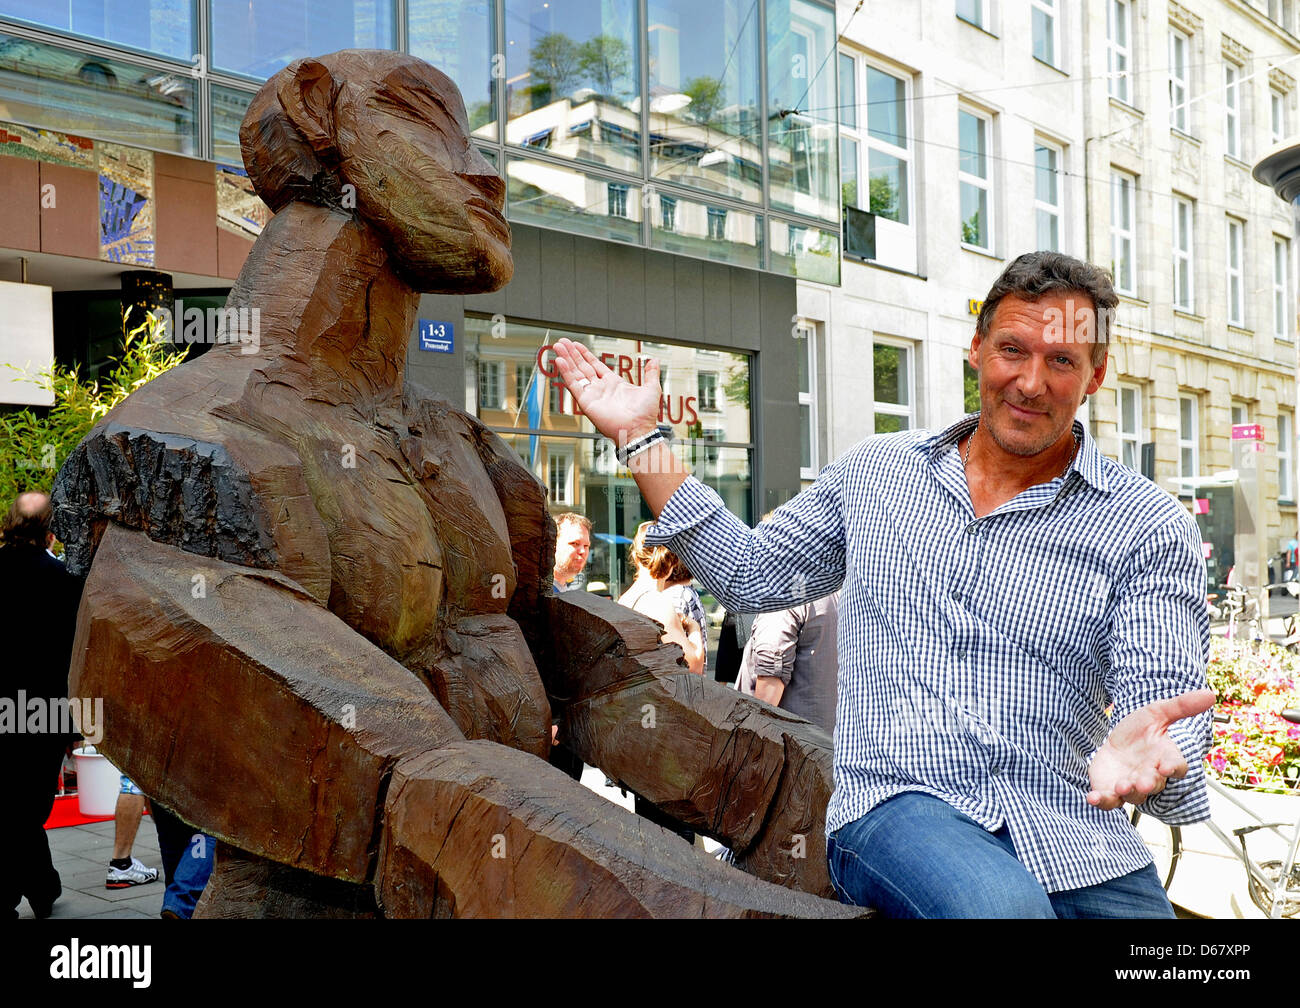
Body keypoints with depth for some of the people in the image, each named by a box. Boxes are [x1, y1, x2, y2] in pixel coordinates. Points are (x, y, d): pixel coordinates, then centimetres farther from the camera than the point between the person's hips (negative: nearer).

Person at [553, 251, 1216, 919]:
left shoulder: (1147, 526, 3)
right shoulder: (875, 472, 14)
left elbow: (1164, 701, -7)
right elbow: (750, 574, 23)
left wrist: (1144, 753, -33)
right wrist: (641, 437, 20)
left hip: (1076, 835, 1)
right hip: (899, 800, 0)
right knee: (1002, 907, -33)